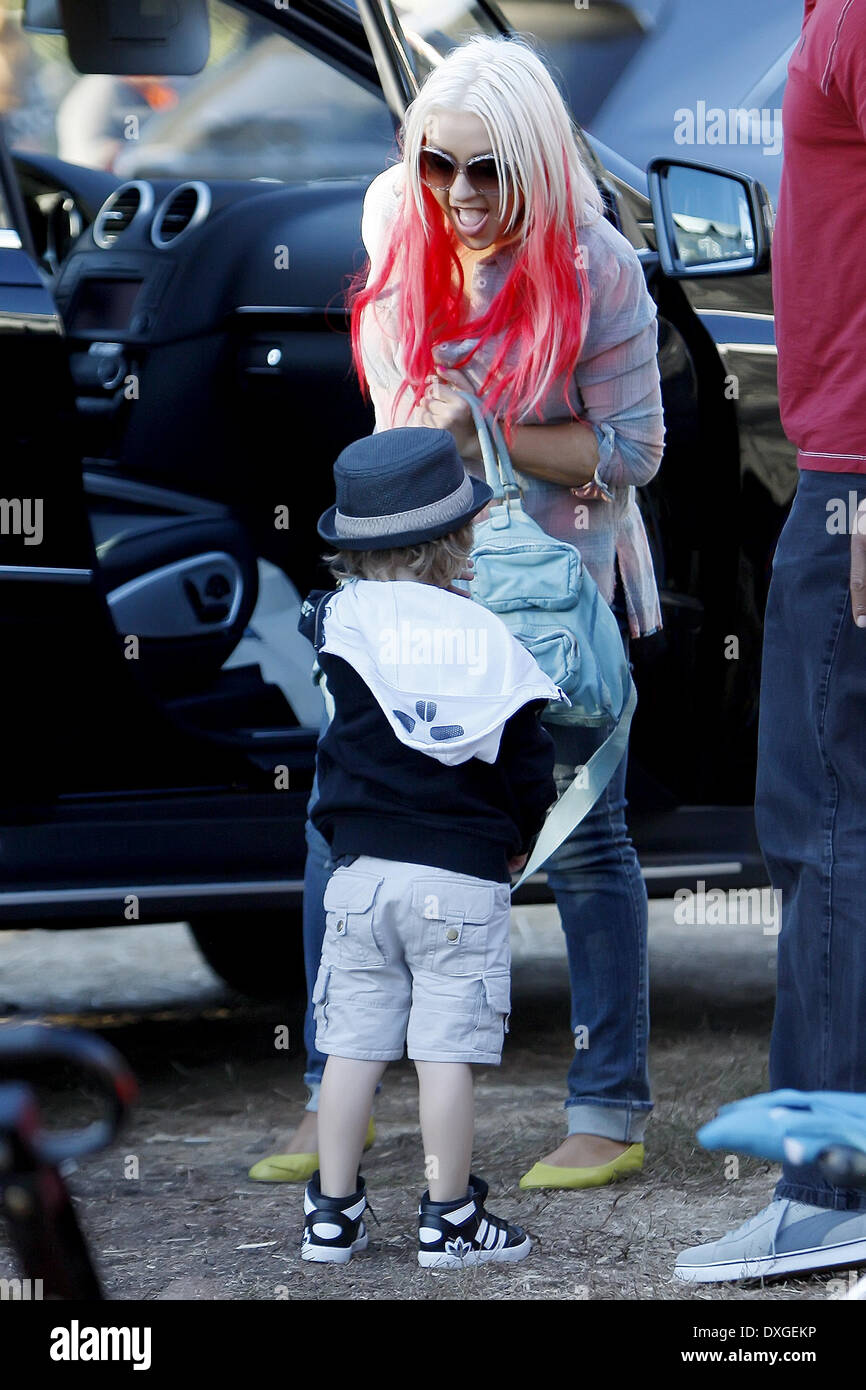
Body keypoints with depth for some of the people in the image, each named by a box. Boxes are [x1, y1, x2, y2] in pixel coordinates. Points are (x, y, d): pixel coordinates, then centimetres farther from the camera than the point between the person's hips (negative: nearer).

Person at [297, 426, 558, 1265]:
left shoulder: (341, 622, -3)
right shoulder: (487, 636, -3)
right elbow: (529, 764, 1)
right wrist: (515, 845, 18)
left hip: (360, 866, 2)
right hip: (464, 876, -2)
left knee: (352, 1045, 8)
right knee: (447, 1049, 0)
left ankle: (333, 1214, 13)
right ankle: (449, 1219, 4)